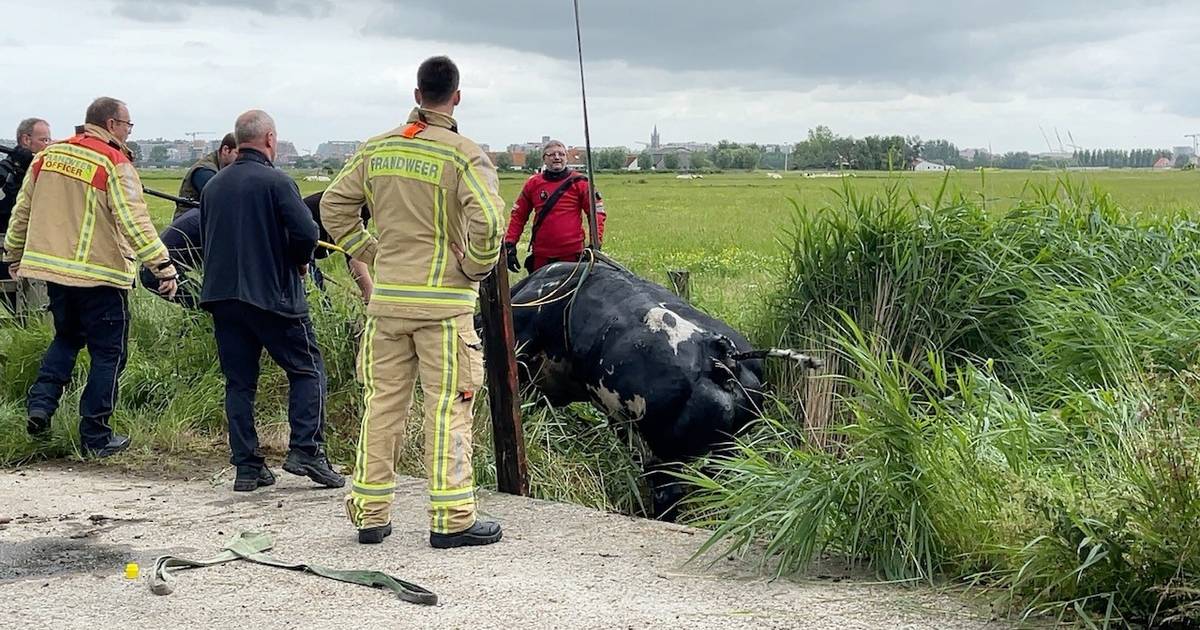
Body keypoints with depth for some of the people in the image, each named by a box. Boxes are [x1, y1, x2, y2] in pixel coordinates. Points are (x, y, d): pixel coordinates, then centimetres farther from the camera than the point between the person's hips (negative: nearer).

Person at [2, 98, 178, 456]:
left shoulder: (48, 156, 8)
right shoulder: (114, 163, -12)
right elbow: (134, 222, -21)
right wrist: (163, 266, -21)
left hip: (51, 268, 6)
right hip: (100, 275, -6)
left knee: (67, 337, 27)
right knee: (108, 353, 5)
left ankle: (41, 402, 10)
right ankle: (96, 437, 8)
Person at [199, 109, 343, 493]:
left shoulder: (213, 186, 12)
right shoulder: (276, 181, -9)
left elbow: (204, 242, 18)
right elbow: (306, 232, -19)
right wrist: (300, 262, 0)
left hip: (221, 295, 6)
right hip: (273, 295, -6)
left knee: (239, 381, 9)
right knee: (307, 370, 6)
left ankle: (247, 467, 8)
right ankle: (305, 450, -6)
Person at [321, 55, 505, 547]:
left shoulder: (377, 149, 7)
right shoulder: (463, 155, -10)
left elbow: (333, 206, 10)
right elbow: (488, 221, -21)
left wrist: (369, 252, 14)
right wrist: (478, 268, -5)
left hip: (387, 299, 5)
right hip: (444, 301, -5)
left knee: (383, 403, 12)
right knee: (447, 408, 0)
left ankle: (370, 514, 18)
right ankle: (451, 520, 3)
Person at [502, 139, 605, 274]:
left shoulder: (579, 183, 1)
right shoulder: (533, 184, 8)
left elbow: (596, 212, 1)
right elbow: (518, 215, 12)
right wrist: (510, 244, 4)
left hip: (572, 254, -2)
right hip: (541, 257, 2)